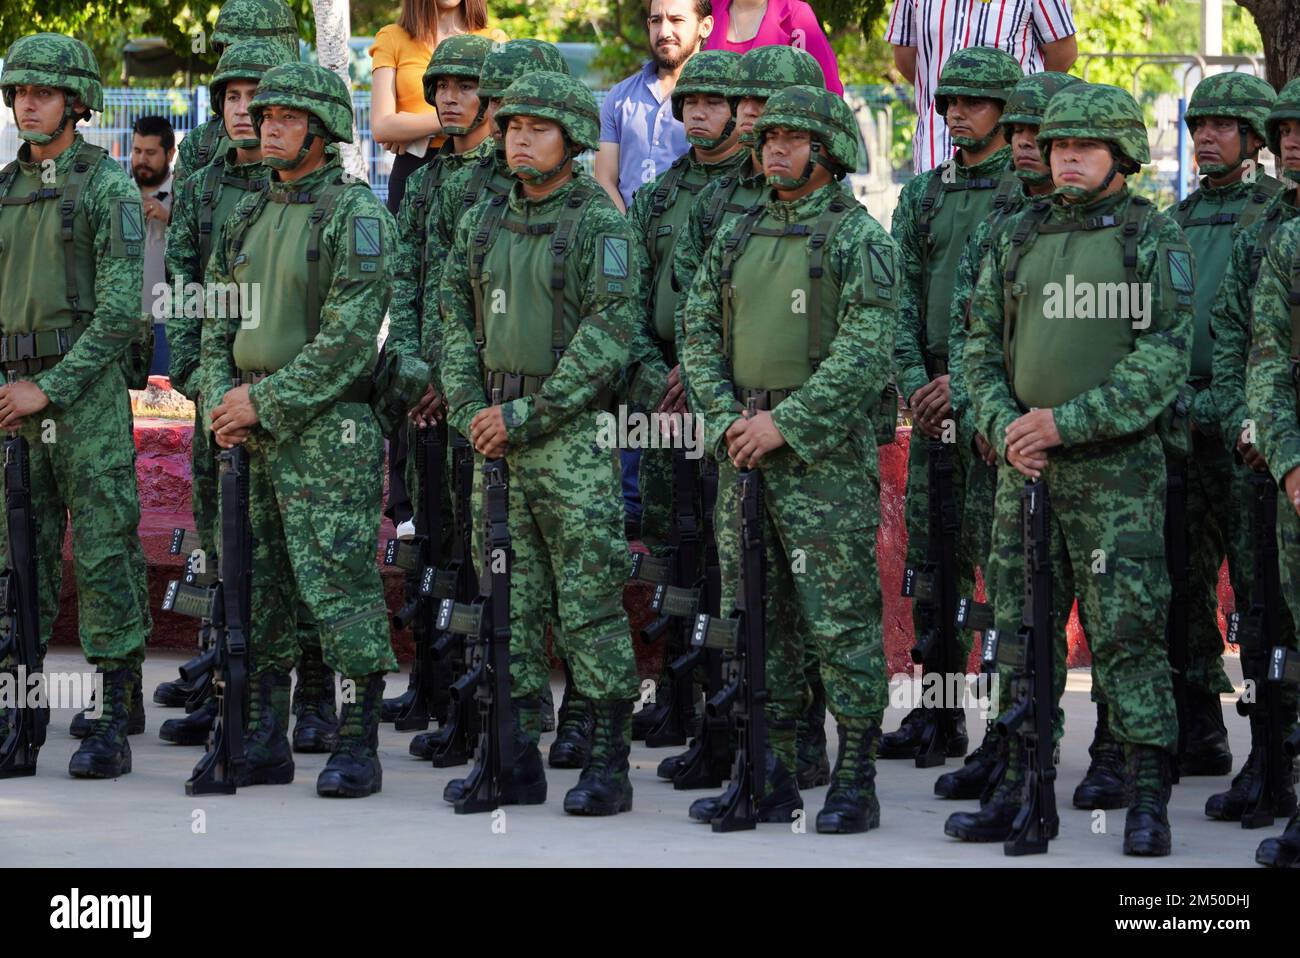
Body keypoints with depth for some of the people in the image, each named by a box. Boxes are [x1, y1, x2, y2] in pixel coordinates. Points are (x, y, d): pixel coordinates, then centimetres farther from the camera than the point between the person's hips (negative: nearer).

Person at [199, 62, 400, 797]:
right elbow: (218, 320, 16)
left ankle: (359, 748, -3)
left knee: (339, 584, -8)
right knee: (259, 589, 9)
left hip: (330, 430, -8)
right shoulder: (249, 218, 16)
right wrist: (221, 398, -2)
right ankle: (264, 742, 17)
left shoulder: (357, 213, -8)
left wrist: (265, 401, -16)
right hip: (255, 434, 8)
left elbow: (351, 335, -16)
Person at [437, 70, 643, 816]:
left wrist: (528, 415, -16)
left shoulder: (601, 225, -7)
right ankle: (517, 760, 14)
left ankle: (611, 764, -1)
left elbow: (608, 338, -14)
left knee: (589, 603, -5)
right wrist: (471, 410, -2)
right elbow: (458, 324, 14)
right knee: (510, 601, 8)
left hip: (573, 438, -6)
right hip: (496, 440, 6)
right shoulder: (484, 224, 13)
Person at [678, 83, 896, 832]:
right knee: (756, 618, 9)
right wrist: (727, 420, -5)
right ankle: (770, 777, 15)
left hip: (824, 454, -7)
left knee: (842, 622, -4)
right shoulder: (740, 236, 14)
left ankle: (857, 784, 0)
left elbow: (867, 351, -15)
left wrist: (787, 424, -18)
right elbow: (700, 334, 11)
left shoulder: (859, 238, -6)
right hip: (744, 454, 7)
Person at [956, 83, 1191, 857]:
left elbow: (1164, 361, -11)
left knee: (1127, 633, -6)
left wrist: (1067, 421, -17)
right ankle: (1018, 790, 15)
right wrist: (1004, 426, -5)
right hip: (1025, 469, 5)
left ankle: (1150, 804, -2)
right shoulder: (1019, 238, 13)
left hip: (1118, 467, -5)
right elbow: (982, 346, 13)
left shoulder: (1156, 240, -3)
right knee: (1021, 632, 8)